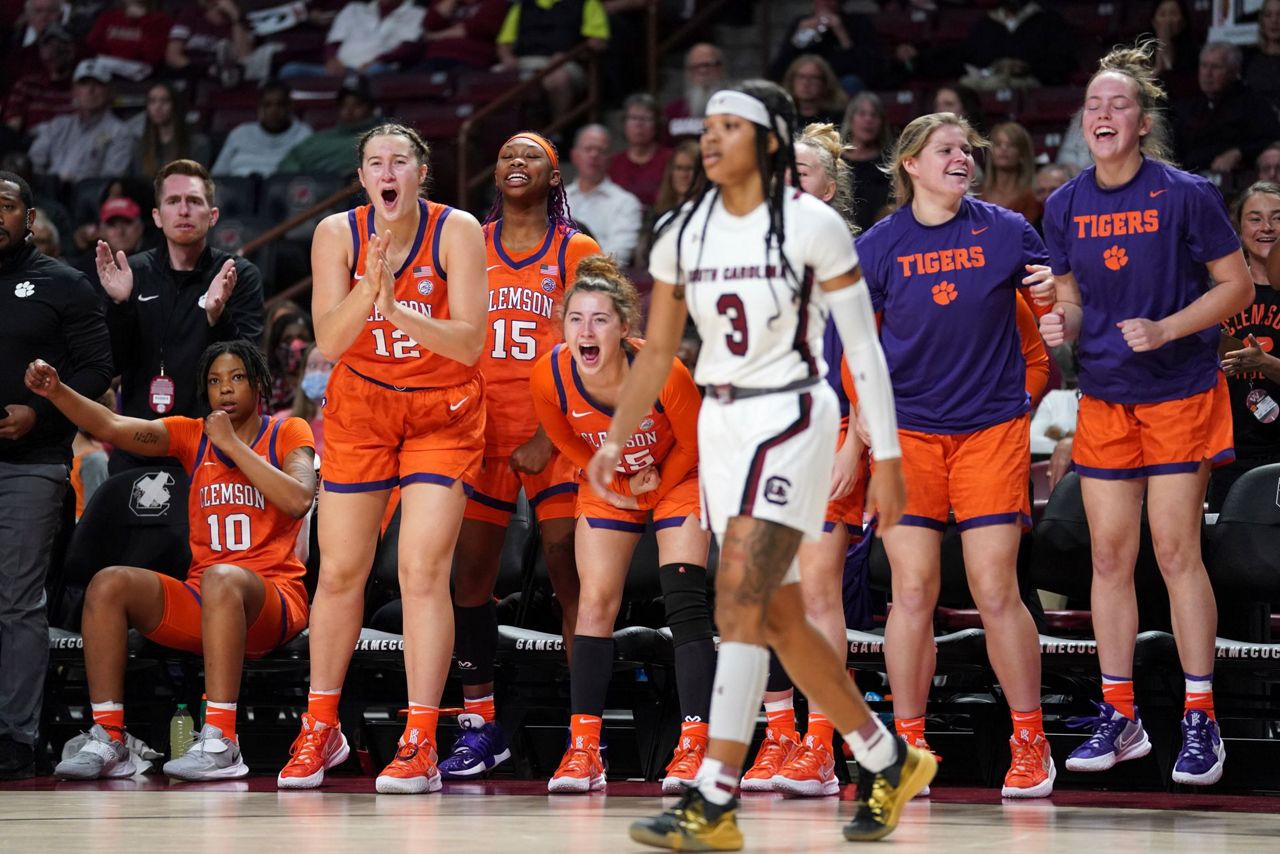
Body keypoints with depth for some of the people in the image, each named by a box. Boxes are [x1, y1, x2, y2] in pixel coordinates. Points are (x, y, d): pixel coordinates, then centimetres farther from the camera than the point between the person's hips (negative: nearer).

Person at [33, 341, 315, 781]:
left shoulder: (288, 433, 6)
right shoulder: (192, 435, 14)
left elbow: (299, 500, -13)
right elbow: (113, 427, -1)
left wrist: (232, 445, -8)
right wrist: (56, 392, -17)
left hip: (273, 598, -4)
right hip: (198, 601, 4)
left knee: (221, 578, -37)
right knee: (109, 583, -19)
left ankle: (220, 741, -42)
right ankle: (107, 738, -22)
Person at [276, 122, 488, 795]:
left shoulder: (456, 232, -16)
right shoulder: (337, 234, -10)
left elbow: (470, 342, -21)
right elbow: (328, 341, -17)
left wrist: (398, 311, -35)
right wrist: (370, 287, -33)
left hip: (442, 412, -2)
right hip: (360, 405, 2)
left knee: (423, 570, -13)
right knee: (340, 571, 6)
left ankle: (419, 744, -10)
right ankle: (320, 732, 21)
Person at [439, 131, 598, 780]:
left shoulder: (576, 251, 2)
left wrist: (548, 438, -11)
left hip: (555, 433, -3)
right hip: (482, 430, 3)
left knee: (571, 576, -7)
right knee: (470, 576, 2)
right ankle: (479, 726, 12)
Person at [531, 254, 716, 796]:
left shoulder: (664, 372, -34)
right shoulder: (550, 376, -25)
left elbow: (694, 443, -15)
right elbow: (565, 440, -2)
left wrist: (655, 487, -8)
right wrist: (614, 484, -5)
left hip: (676, 479, -3)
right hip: (606, 484, 3)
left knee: (685, 603, -14)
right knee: (595, 604, -4)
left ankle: (694, 745, -13)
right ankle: (583, 748, 0)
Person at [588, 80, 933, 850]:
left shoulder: (813, 225, -9)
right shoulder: (685, 232, 7)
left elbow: (865, 349, -6)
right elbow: (658, 353, 14)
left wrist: (887, 458, -9)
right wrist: (616, 441, 5)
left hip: (792, 419, -7)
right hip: (720, 425, 7)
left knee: (740, 605, -17)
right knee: (782, 621, 10)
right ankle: (891, 764, 27)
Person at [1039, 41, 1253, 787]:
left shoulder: (1185, 194, -10)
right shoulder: (1065, 206, 3)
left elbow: (1237, 286, -5)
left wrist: (1165, 330, -17)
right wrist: (1063, 323, -9)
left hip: (1180, 394, -4)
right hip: (1104, 398, 4)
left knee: (1176, 552, -6)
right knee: (1109, 555, 4)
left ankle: (1201, 723, 1)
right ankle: (1120, 717, 13)